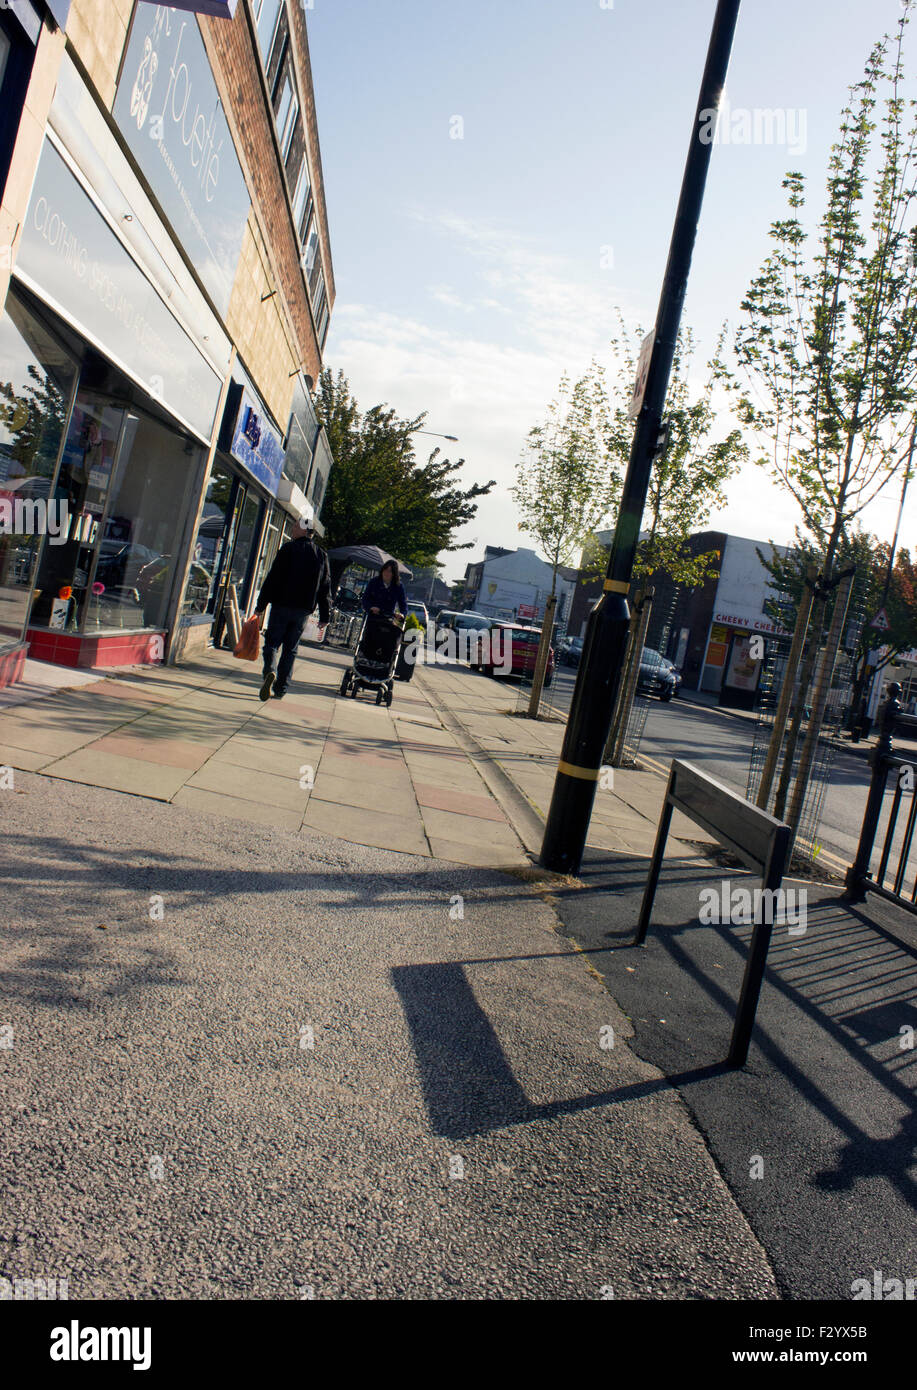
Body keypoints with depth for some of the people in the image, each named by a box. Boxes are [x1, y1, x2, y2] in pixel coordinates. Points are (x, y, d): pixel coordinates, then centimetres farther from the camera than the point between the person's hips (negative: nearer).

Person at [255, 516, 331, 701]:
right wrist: (324, 615, 13)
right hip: (303, 610, 4)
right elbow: (325, 587, 10)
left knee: (272, 642, 3)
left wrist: (261, 605, -3)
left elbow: (273, 577, -7)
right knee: (290, 649, 10)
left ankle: (269, 671, -25)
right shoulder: (321, 555, 9)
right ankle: (281, 689, 9)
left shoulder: (288, 549, -4)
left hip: (282, 605, -4)